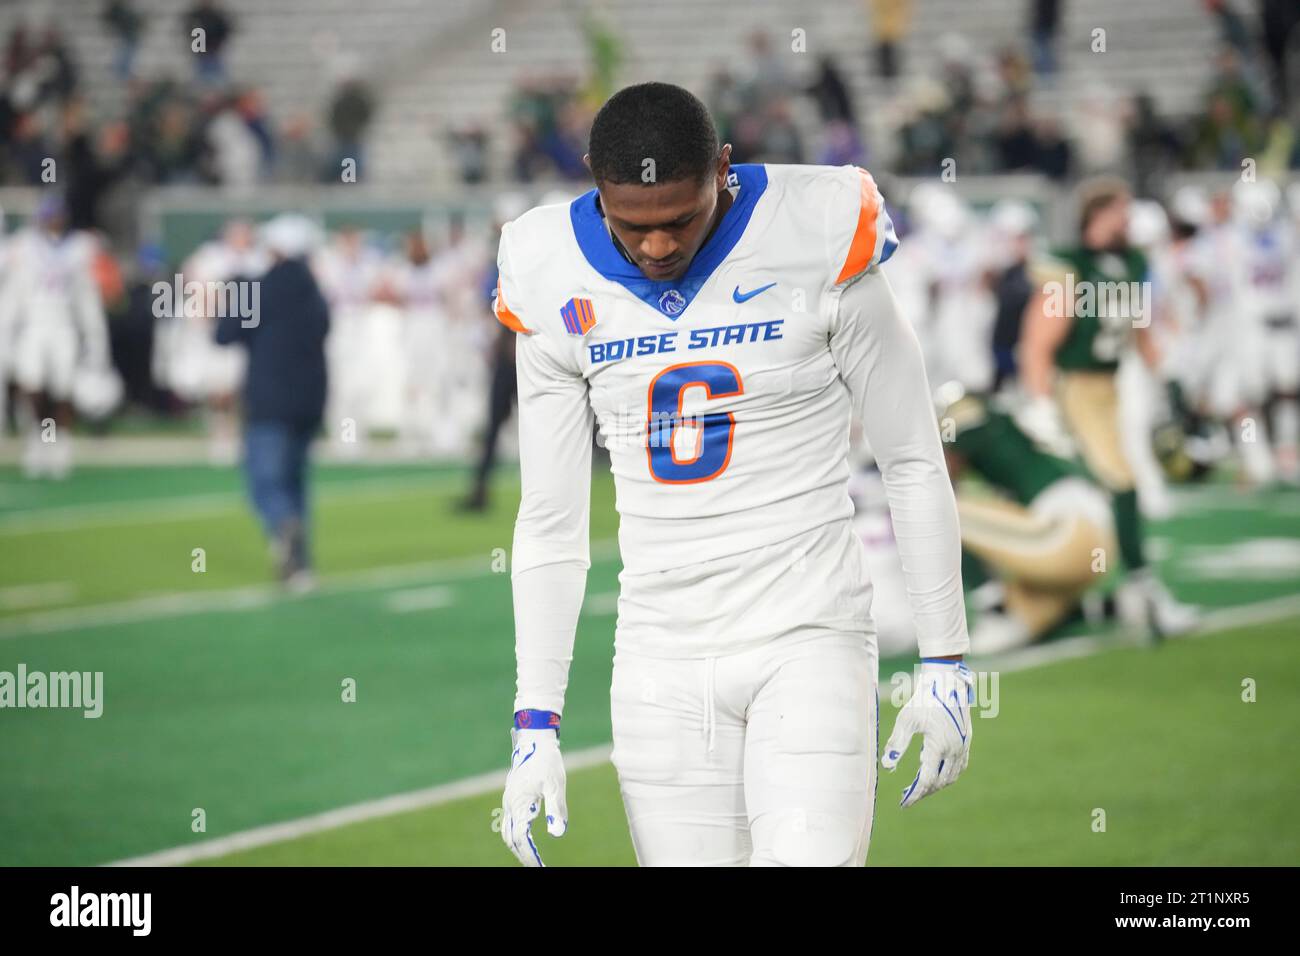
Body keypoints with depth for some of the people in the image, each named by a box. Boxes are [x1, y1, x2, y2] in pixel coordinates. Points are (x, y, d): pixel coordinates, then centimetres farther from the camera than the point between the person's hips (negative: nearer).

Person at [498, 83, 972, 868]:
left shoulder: (819, 245, -9)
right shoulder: (556, 287, 1)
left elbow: (914, 465, 0)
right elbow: (551, 523, 8)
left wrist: (945, 665, 0)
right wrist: (536, 724, 4)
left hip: (810, 640, -3)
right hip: (662, 662, 3)